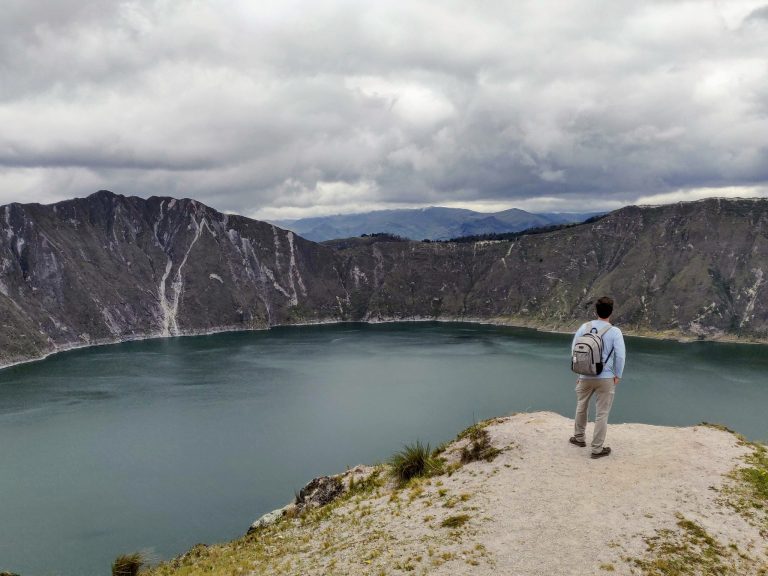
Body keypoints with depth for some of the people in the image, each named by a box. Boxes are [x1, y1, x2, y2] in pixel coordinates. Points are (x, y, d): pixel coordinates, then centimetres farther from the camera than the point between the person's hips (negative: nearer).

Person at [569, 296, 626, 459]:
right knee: (602, 414, 6)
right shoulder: (614, 331, -12)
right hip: (606, 378, -3)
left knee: (581, 407, 24)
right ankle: (597, 449, 12)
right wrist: (617, 375, 1)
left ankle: (579, 437, 40)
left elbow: (574, 349, 2)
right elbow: (621, 356, -14)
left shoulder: (584, 327, -3)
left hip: (585, 377, 3)